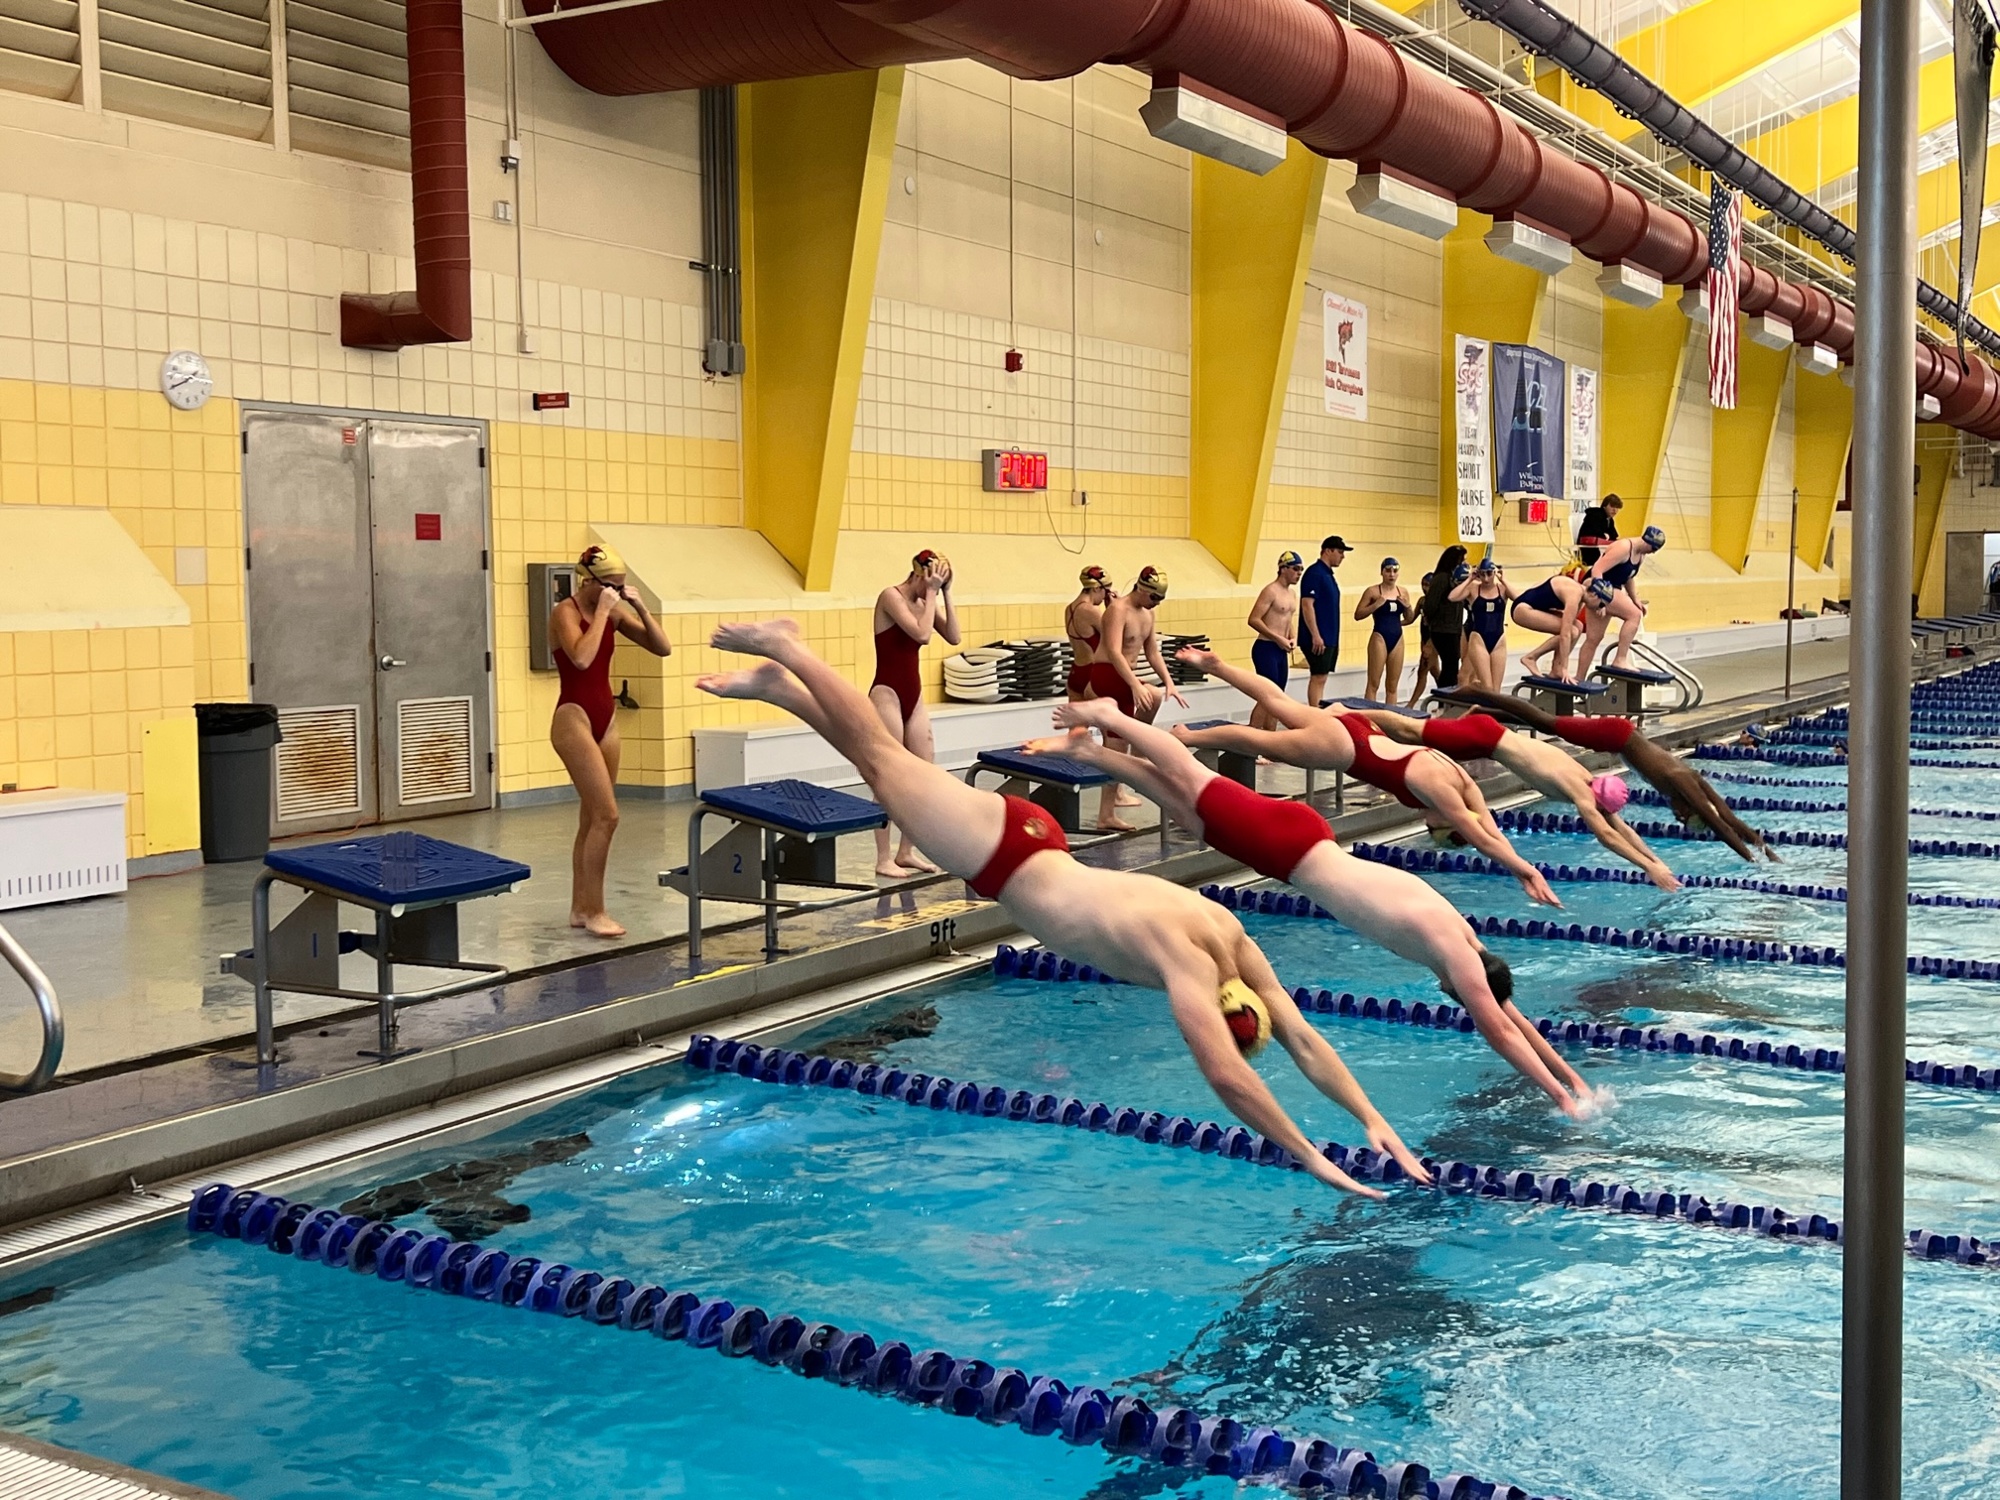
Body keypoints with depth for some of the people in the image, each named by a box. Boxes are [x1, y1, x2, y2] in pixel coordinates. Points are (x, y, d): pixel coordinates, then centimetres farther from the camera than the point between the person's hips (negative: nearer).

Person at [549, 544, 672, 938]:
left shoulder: (614, 613, 7)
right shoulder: (565, 612, -12)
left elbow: (662, 648, 6)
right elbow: (582, 658, -30)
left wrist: (640, 607, -6)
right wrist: (603, 611, -22)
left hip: (605, 718, 8)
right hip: (574, 718, -8)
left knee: (592, 819, 11)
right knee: (606, 816, -12)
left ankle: (580, 908, 18)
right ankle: (594, 910, -5)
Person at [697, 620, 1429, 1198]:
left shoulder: (1234, 944, -11)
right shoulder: (1190, 963, -32)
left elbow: (1303, 1039, -5)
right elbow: (1227, 1077, -39)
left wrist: (1376, 1121, -12)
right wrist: (1313, 1161, -36)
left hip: (1031, 845, 6)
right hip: (1002, 852, -6)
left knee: (889, 762, 20)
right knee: (882, 759, 11)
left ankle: (777, 685, 36)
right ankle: (782, 648, 25)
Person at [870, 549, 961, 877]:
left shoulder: (924, 602, 11)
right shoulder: (891, 596, -12)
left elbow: (953, 637, 3)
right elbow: (922, 634, -23)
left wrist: (945, 594, -1)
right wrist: (932, 592, -15)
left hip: (914, 697, 8)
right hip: (887, 694, -8)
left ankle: (907, 852, 17)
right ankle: (883, 859, 2)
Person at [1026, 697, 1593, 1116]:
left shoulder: (1465, 945, -1)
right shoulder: (1456, 954, -22)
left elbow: (1511, 1017, 9)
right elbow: (1499, 1032, -21)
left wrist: (1574, 1080, 7)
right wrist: (1560, 1095, -17)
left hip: (1301, 837, 6)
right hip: (1285, 843, -6)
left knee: (1191, 806, 17)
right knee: (1188, 786, 9)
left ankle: (1086, 749, 27)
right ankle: (1106, 719, 22)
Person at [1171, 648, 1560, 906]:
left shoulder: (1461, 781, -5)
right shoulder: (1440, 789, -25)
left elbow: (1493, 832, -1)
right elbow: (1482, 840, -24)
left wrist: (1525, 871, -6)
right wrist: (1525, 869, -21)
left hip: (1355, 731, 7)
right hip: (1342, 747, -7)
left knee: (1279, 704, 21)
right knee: (1260, 741, 9)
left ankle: (1215, 665, 34)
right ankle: (1186, 738, 25)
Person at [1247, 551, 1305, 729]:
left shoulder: (1292, 594, 14)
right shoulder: (1271, 591, -13)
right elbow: (1254, 619, -18)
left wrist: (1293, 638, 4)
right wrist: (1278, 638, -20)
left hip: (1281, 651, 9)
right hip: (1266, 649, -9)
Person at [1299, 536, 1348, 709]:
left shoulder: (1328, 575, 16)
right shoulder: (1314, 573, -13)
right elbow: (1307, 605, -19)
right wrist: (1315, 636, -23)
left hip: (1329, 638, 9)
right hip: (1319, 639, -9)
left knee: (1321, 678, 10)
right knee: (1318, 677, -9)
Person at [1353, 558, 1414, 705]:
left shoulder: (1403, 592, 10)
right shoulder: (1372, 591, -4)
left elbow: (1410, 619, 18)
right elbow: (1357, 615, -6)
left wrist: (1408, 606, -2)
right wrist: (1376, 605, -18)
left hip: (1397, 638, 5)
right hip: (1379, 638, -5)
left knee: (1392, 685, 8)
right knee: (1374, 683, -8)